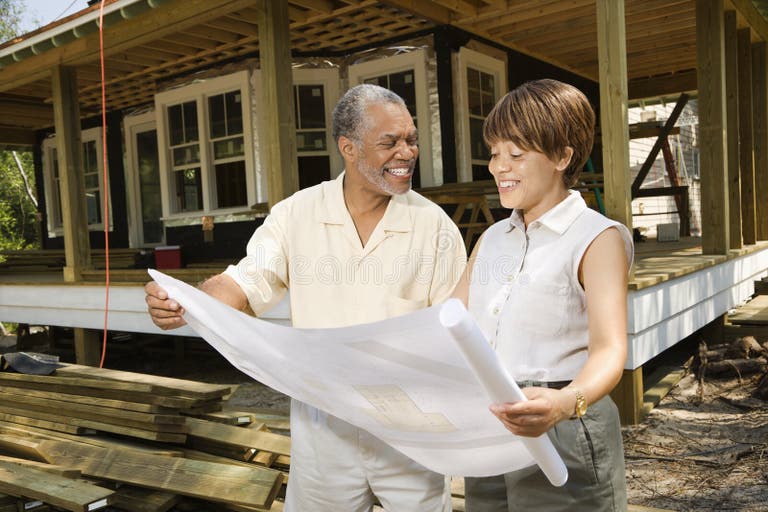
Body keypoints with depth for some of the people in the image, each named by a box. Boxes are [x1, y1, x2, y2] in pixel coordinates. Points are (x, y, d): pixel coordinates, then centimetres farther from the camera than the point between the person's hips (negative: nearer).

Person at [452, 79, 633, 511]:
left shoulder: (597, 238, -9)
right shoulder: (492, 239, 10)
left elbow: (609, 350, -21)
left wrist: (568, 401, -40)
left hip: (564, 438, -5)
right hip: (486, 432, 6)